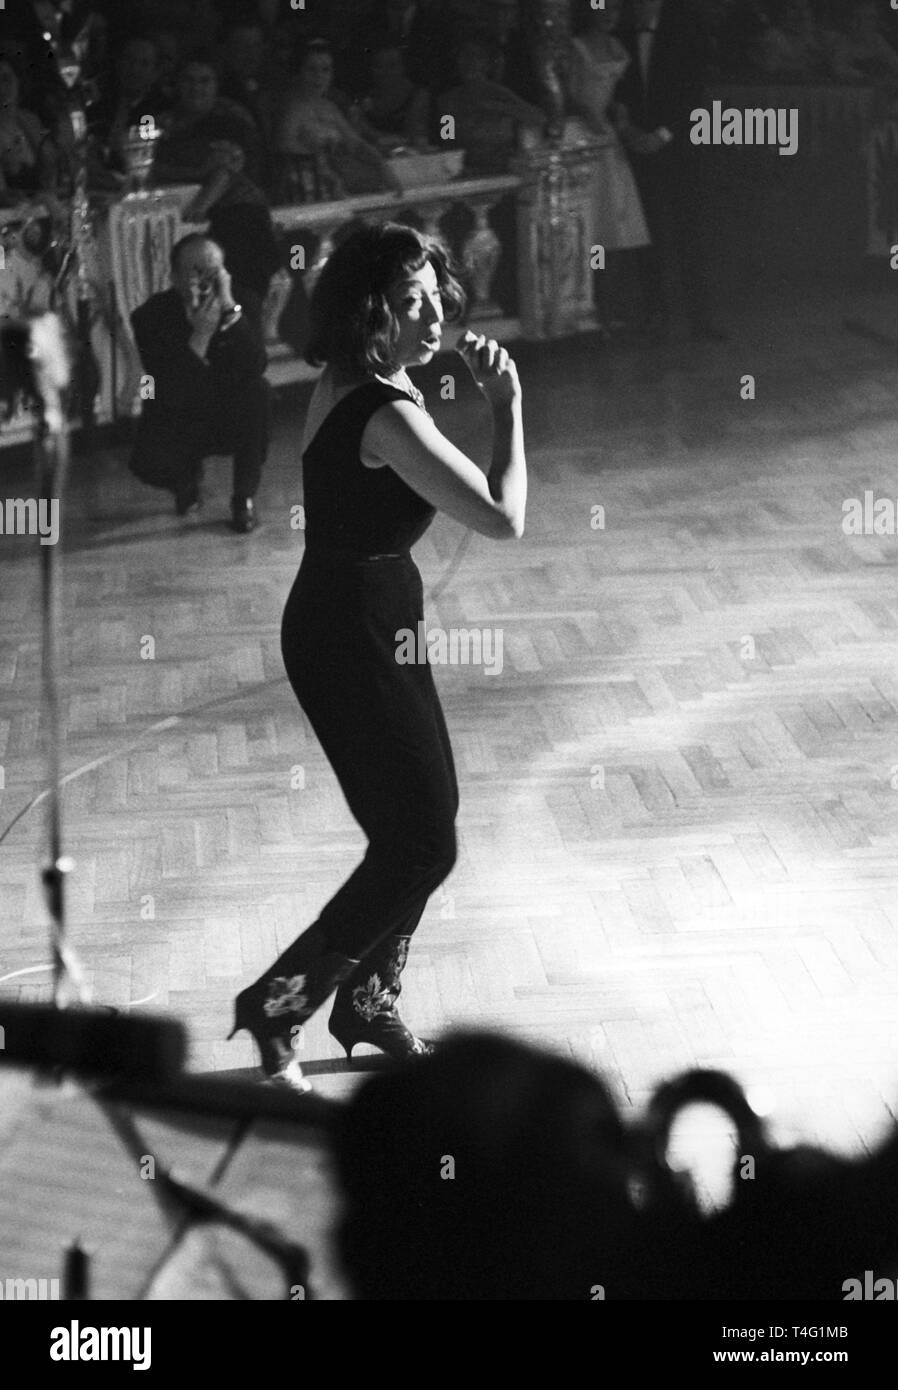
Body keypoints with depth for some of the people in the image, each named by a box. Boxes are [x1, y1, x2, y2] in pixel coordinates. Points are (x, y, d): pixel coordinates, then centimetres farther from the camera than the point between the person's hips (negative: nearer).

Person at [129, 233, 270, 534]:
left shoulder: (240, 306, -12)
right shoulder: (152, 315, -17)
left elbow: (255, 367, -30)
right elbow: (171, 395, -28)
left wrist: (230, 309, -36)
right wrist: (200, 333, -37)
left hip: (231, 418, 1)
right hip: (177, 423, -1)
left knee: (257, 393, -30)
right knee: (149, 464, -30)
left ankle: (244, 498, -12)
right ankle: (186, 479, 13)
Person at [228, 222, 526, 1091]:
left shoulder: (342, 386, 3)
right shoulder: (387, 414, -26)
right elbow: (503, 517, -27)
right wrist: (507, 404, -18)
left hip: (345, 619, 10)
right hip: (355, 634, -10)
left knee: (423, 819, 18)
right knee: (421, 845, -3)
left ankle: (367, 1003, 31)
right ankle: (278, 1004, 5)